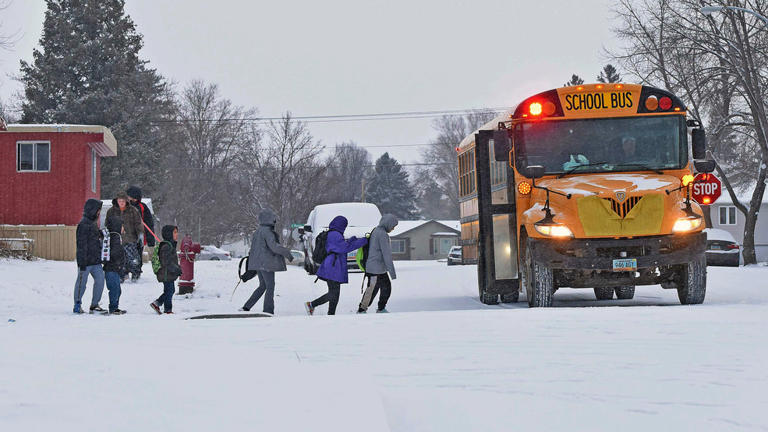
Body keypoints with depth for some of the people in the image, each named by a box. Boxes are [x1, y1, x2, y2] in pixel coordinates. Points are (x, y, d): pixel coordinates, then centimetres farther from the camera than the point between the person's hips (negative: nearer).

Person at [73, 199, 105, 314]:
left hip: (95, 261, 9)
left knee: (100, 279, 3)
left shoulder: (93, 223, 15)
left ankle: (94, 304, 12)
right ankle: (77, 305, 11)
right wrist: (82, 261, -19)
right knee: (82, 281, 1)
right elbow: (82, 245, -18)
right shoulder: (84, 224, -15)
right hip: (86, 261, -9)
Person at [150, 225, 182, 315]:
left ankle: (156, 303, 23)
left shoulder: (171, 245, 15)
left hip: (169, 274, 11)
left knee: (171, 290, 17)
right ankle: (168, 310, 7)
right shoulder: (166, 247, -20)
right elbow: (167, 262, -25)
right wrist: (177, 269, -22)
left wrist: (178, 268, 16)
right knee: (169, 291, -2)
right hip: (167, 274, -11)